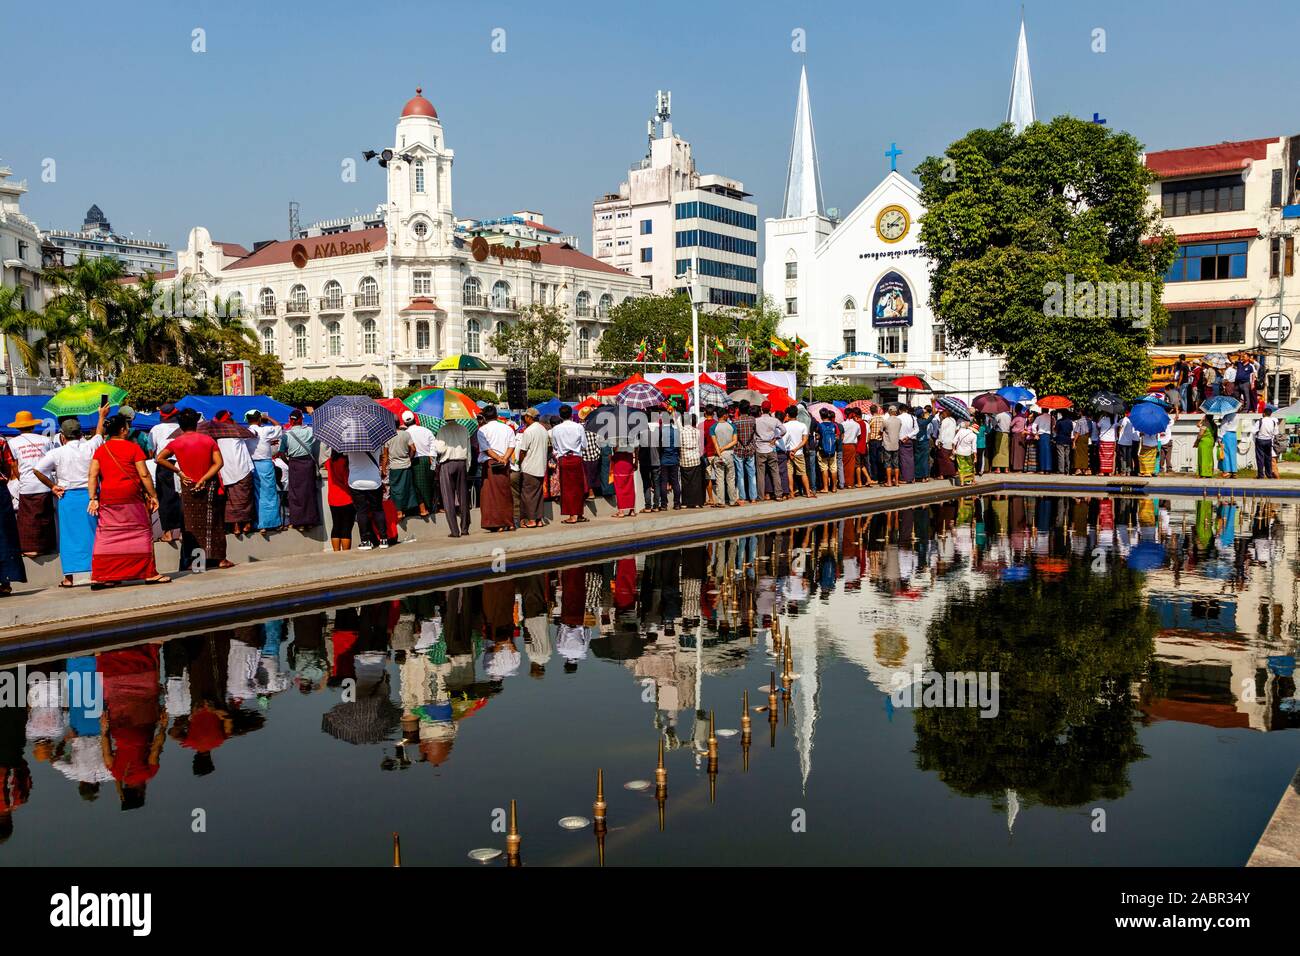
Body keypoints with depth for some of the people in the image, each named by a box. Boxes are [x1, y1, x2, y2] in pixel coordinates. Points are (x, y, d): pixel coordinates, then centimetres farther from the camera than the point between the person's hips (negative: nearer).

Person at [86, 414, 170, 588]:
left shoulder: (100, 450, 7)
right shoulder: (133, 448, -3)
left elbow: (92, 476, 1)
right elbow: (144, 475, -6)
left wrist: (93, 498, 2)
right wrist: (153, 496, -1)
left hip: (107, 498, 4)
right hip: (131, 497, -4)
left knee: (106, 536, 6)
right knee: (142, 532, 5)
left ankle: (99, 577, 4)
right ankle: (149, 574, 8)